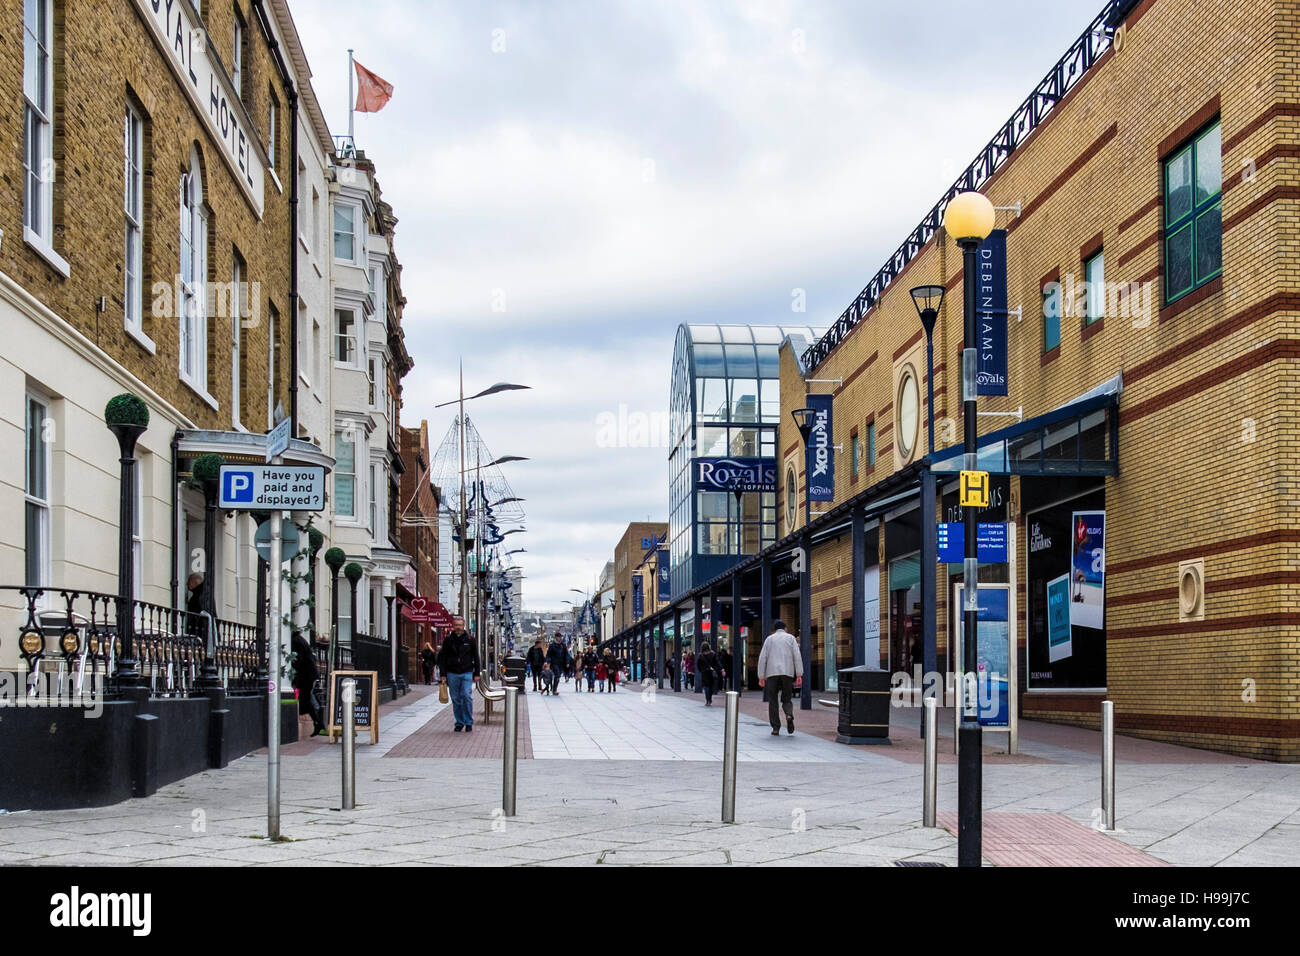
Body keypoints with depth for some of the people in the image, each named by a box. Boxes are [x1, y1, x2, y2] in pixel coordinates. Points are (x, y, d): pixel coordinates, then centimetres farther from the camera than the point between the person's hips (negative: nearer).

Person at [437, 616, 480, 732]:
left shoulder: (470, 640, 4)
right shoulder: (448, 640, 5)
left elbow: (476, 658, 9)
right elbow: (443, 658, 8)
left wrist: (476, 673, 4)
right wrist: (443, 674, 2)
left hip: (467, 673, -1)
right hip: (452, 674, 1)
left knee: (467, 696, -11)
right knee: (456, 699, 4)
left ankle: (469, 722, 0)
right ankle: (459, 723, 13)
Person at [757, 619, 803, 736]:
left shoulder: (769, 639, 14)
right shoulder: (790, 638, 11)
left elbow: (762, 658, 6)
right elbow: (797, 656, -1)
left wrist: (761, 677, 7)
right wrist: (799, 674, -4)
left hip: (772, 673, 0)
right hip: (787, 673, 0)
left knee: (772, 701, 7)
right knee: (786, 699, 11)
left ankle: (775, 728, -2)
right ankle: (789, 715, -21)